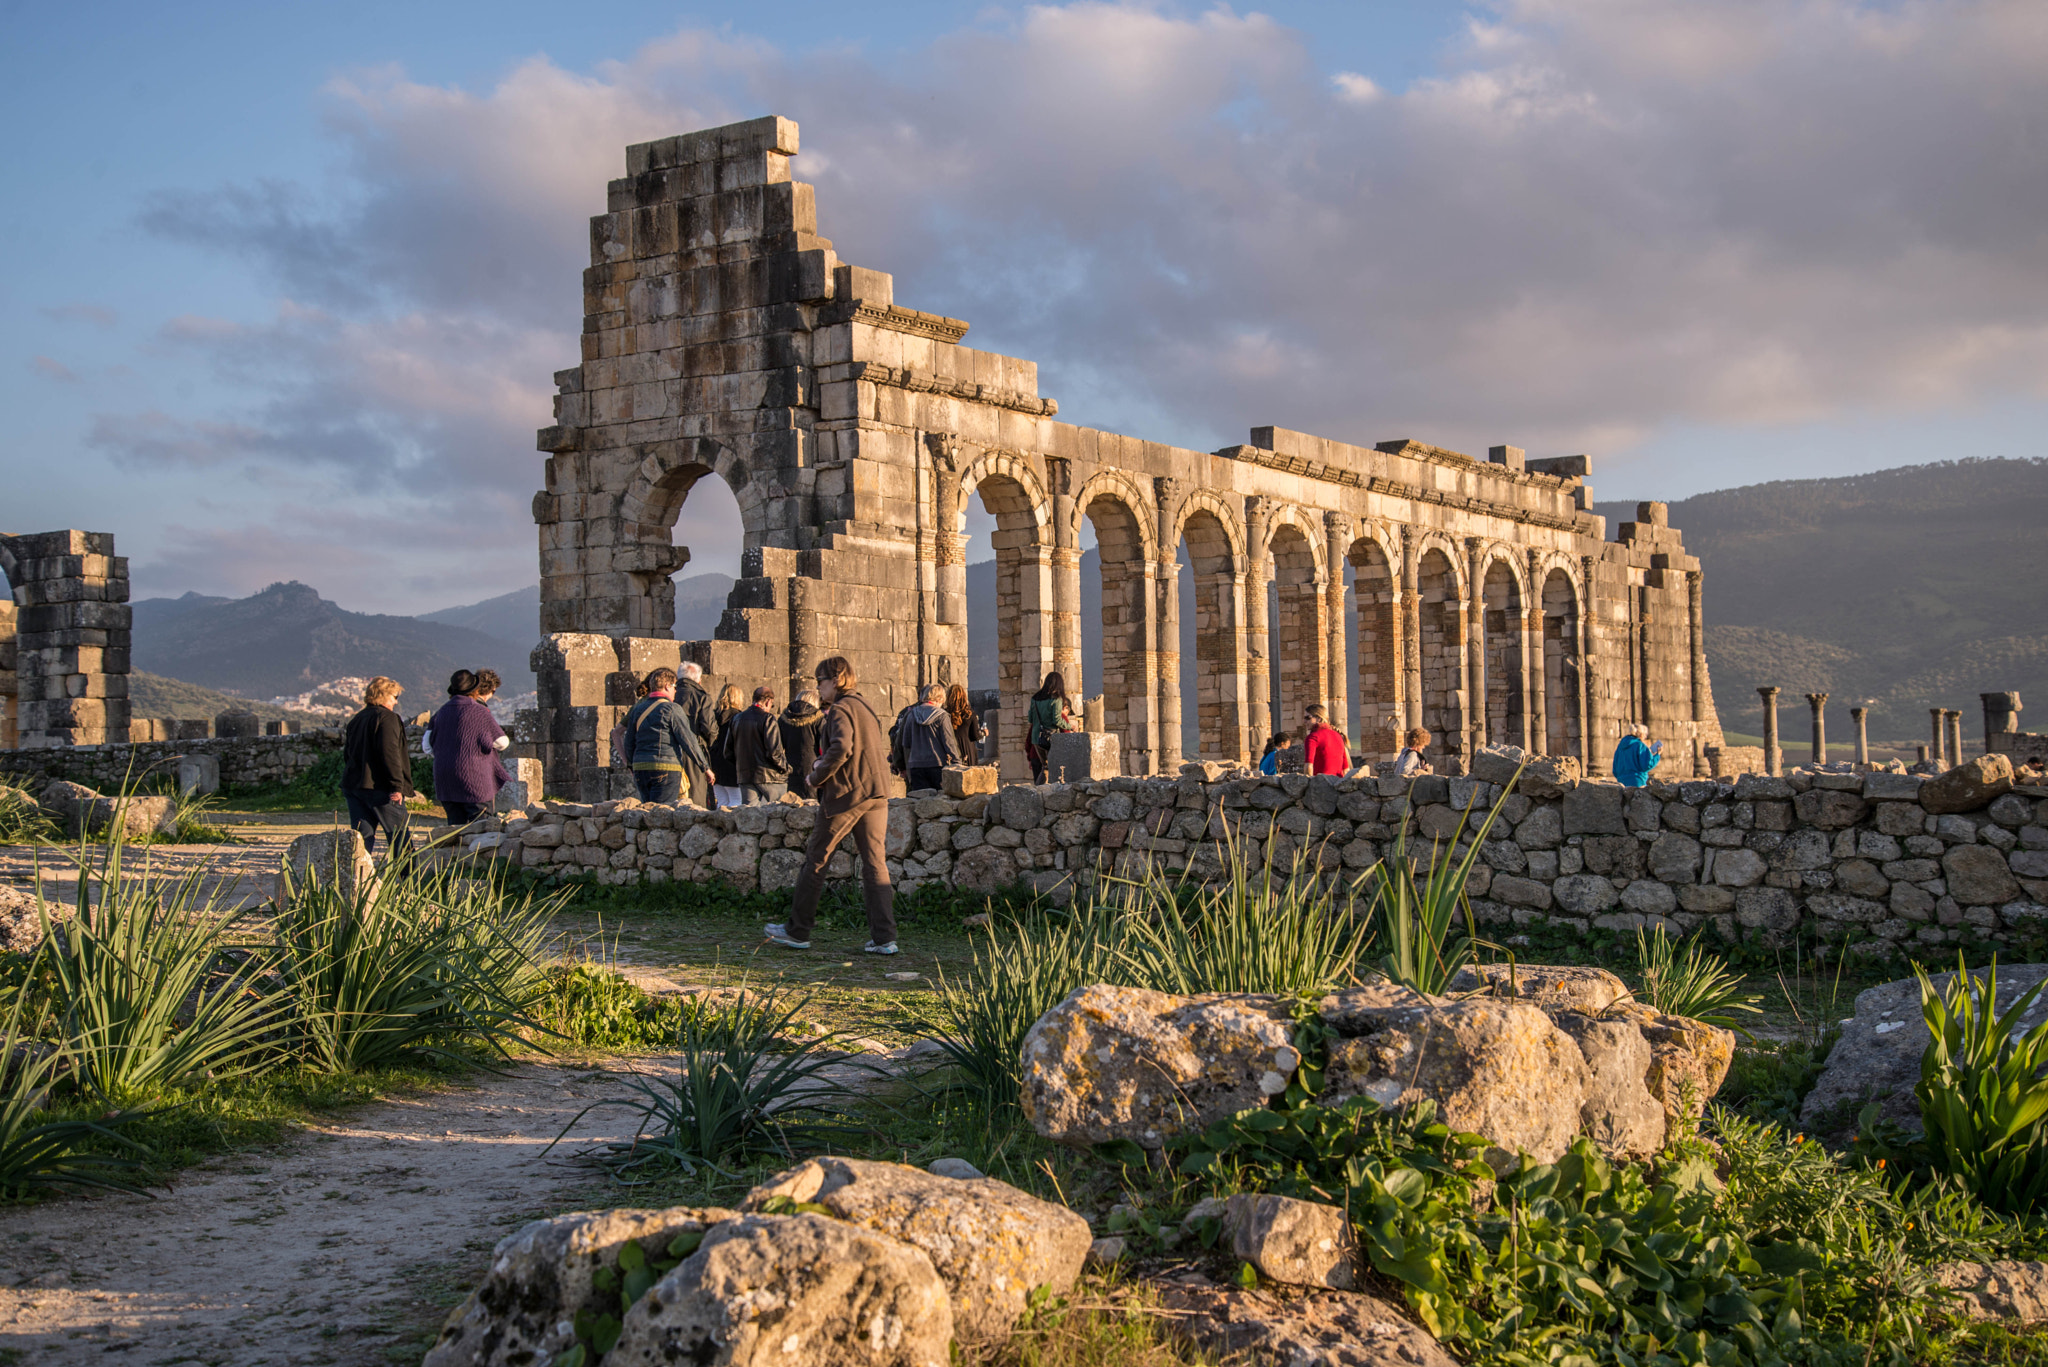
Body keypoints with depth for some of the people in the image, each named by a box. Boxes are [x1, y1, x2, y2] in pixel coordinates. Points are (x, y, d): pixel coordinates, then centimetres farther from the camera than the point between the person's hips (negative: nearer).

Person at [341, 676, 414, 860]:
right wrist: (397, 785, -19)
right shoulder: (386, 718, -9)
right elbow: (389, 753, -18)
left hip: (353, 786, 8)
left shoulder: (356, 720, 18)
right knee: (401, 835, -2)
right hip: (378, 787, -8)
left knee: (362, 836, 7)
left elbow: (347, 754, 22)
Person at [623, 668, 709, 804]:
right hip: (666, 769, -6)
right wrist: (705, 767, -1)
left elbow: (629, 743, 17)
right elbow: (688, 740, -7)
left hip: (640, 768, 6)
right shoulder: (672, 709, -5)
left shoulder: (638, 709, 14)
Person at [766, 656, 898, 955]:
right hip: (876, 795, 8)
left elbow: (841, 747, -25)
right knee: (875, 864, 5)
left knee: (815, 861, 5)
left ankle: (797, 931, 13)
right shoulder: (866, 708, 17)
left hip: (845, 795, -8)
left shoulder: (840, 709, -9)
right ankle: (884, 938, -2)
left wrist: (817, 778, -11)